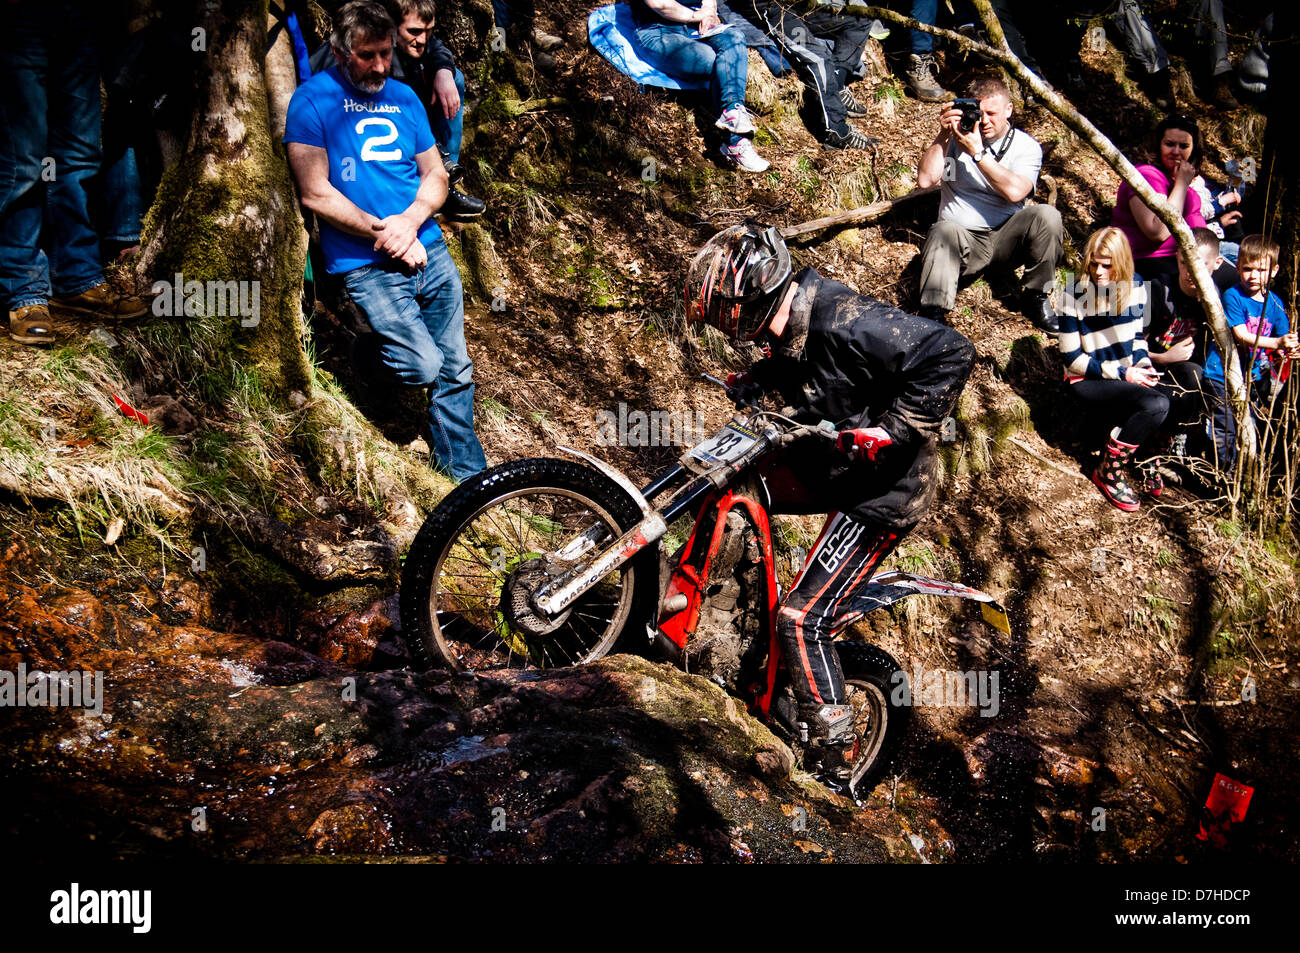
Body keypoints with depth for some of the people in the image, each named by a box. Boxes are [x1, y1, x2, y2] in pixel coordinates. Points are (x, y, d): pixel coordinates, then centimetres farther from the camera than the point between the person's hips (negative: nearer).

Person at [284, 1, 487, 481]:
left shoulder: (404, 97, 14)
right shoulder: (313, 100, -3)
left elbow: (436, 175, 13)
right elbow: (316, 193, -10)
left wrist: (409, 222, -8)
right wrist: (384, 233, -14)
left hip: (430, 251, 6)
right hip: (366, 265, -5)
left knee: (456, 369, 6)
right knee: (424, 365, -17)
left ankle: (467, 473, 21)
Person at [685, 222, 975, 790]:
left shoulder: (845, 323, -30)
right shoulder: (794, 318, -1)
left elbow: (950, 353, -32)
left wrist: (894, 430, -30)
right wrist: (756, 380, 4)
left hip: (882, 489, -9)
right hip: (837, 464, 9)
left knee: (802, 620, -10)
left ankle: (833, 761, 2)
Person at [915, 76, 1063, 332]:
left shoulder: (1026, 146, 2)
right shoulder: (958, 138, 5)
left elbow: (1015, 192, -19)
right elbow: (925, 180, -9)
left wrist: (978, 153, -20)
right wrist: (943, 136, -15)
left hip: (1007, 239, 1)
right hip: (962, 239, -1)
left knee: (1047, 216, -26)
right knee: (944, 231, -34)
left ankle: (1037, 298, -8)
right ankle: (931, 315, -40)